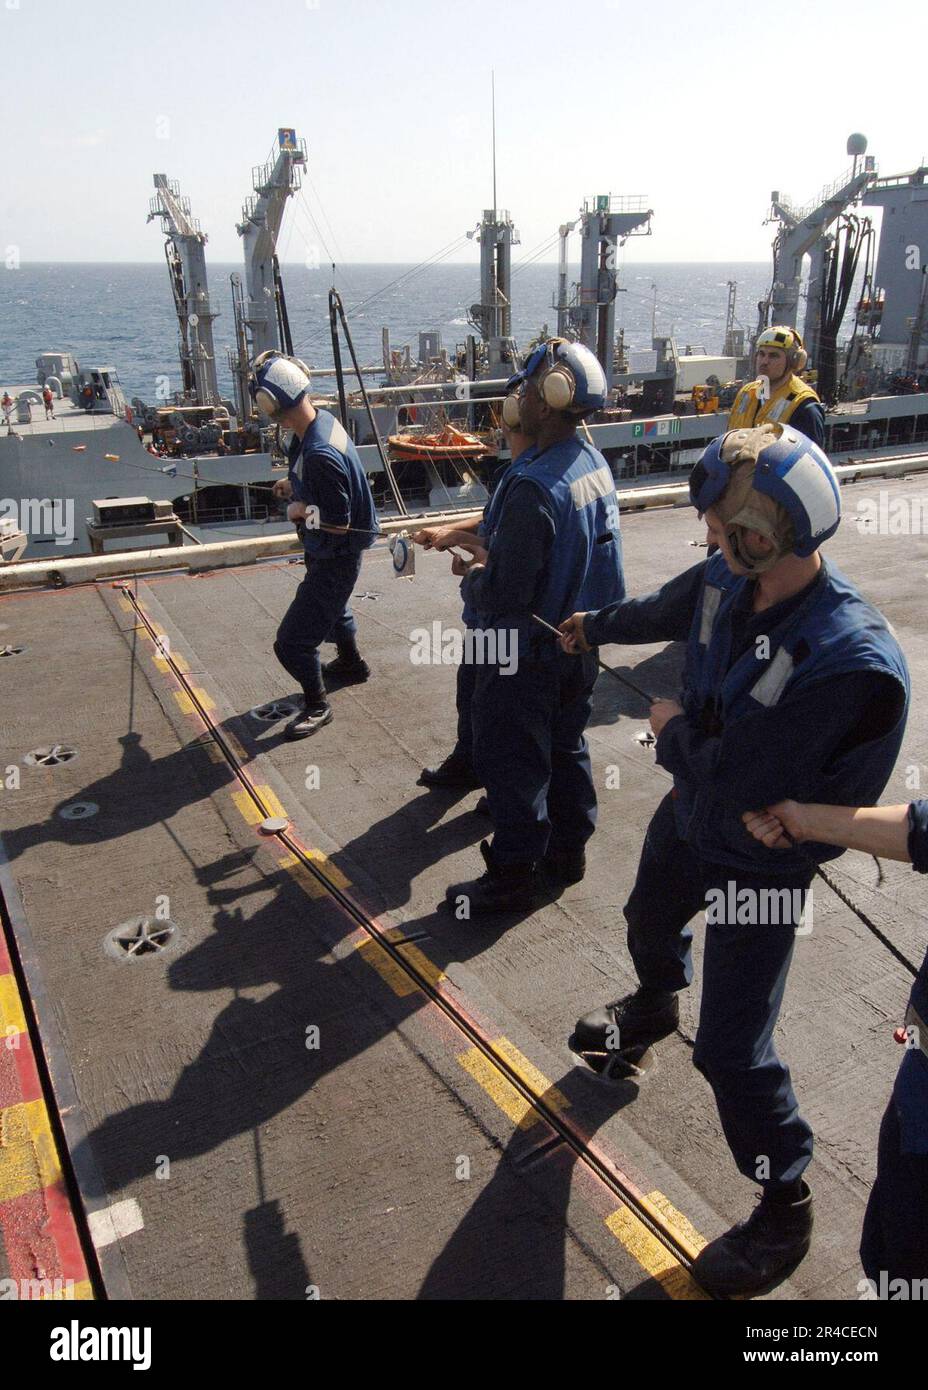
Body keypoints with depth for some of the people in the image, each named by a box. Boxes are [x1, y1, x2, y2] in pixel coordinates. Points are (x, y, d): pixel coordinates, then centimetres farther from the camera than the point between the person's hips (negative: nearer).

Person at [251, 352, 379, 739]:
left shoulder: (318, 454, -35)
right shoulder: (324, 420, -5)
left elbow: (337, 522, -29)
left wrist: (299, 511, -15)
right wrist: (296, 486, 6)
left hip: (335, 558, -10)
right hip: (331, 553, 10)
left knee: (292, 642, -2)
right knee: (333, 608, 35)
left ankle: (316, 705, 19)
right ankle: (351, 663, 59)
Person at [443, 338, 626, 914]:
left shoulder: (534, 488, -29)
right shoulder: (594, 463, 0)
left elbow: (505, 596, -27)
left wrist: (472, 579, -7)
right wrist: (492, 552, 5)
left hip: (525, 657, -9)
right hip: (578, 647, 9)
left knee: (513, 765, 7)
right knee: (566, 747, 22)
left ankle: (513, 876, 22)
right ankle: (569, 849, 40)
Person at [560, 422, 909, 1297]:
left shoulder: (849, 662, -39)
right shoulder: (726, 582, -16)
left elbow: (731, 785, -35)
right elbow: (664, 610, 9)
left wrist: (673, 731, -14)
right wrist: (593, 627, 29)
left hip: (760, 866, -8)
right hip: (689, 815, 8)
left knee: (731, 1050, -2)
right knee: (648, 920, 33)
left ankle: (785, 1207, 27)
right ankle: (654, 1007, 69)